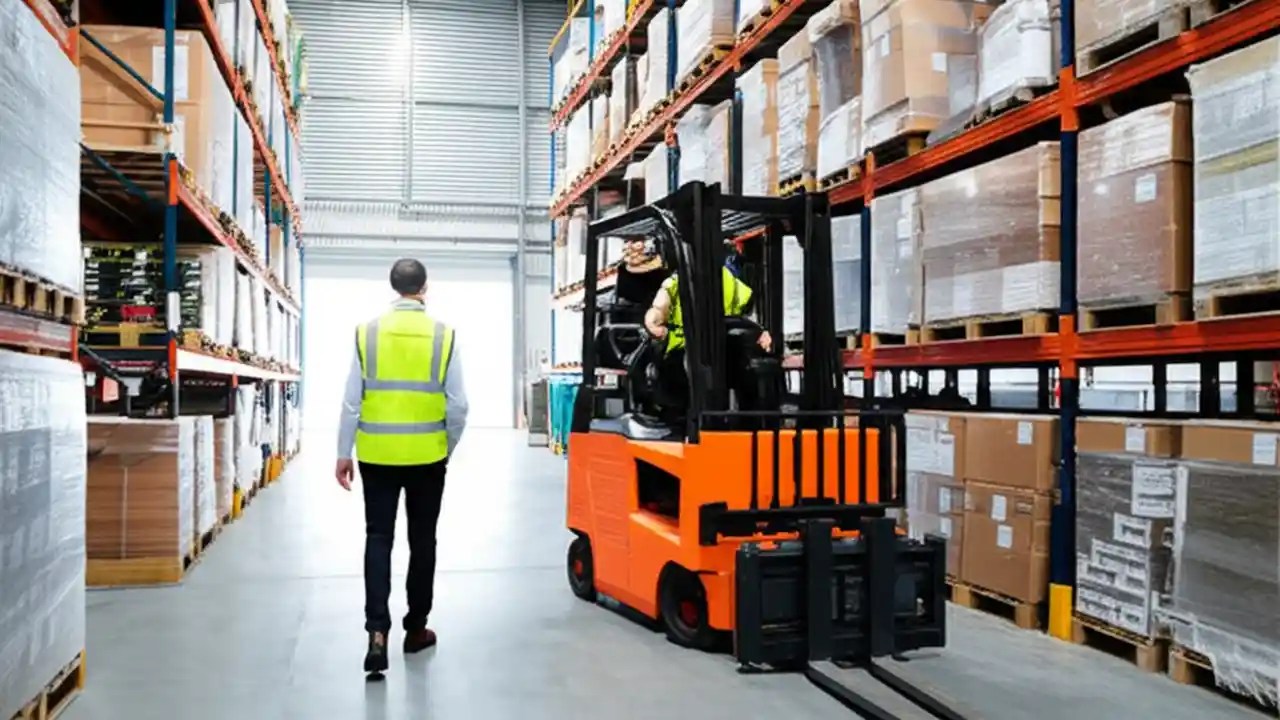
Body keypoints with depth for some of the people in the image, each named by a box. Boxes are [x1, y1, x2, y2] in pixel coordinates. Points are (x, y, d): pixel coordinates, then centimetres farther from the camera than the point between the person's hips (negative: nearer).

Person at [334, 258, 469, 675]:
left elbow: (352, 400, -2)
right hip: (426, 456, 0)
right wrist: (449, 449, 13)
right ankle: (416, 629, 23)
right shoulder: (444, 335, -6)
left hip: (377, 454, 0)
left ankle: (377, 631, -2)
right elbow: (457, 405, -4)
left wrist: (343, 454, 7)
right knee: (422, 541, 13)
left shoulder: (368, 332, -4)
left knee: (378, 538, 8)